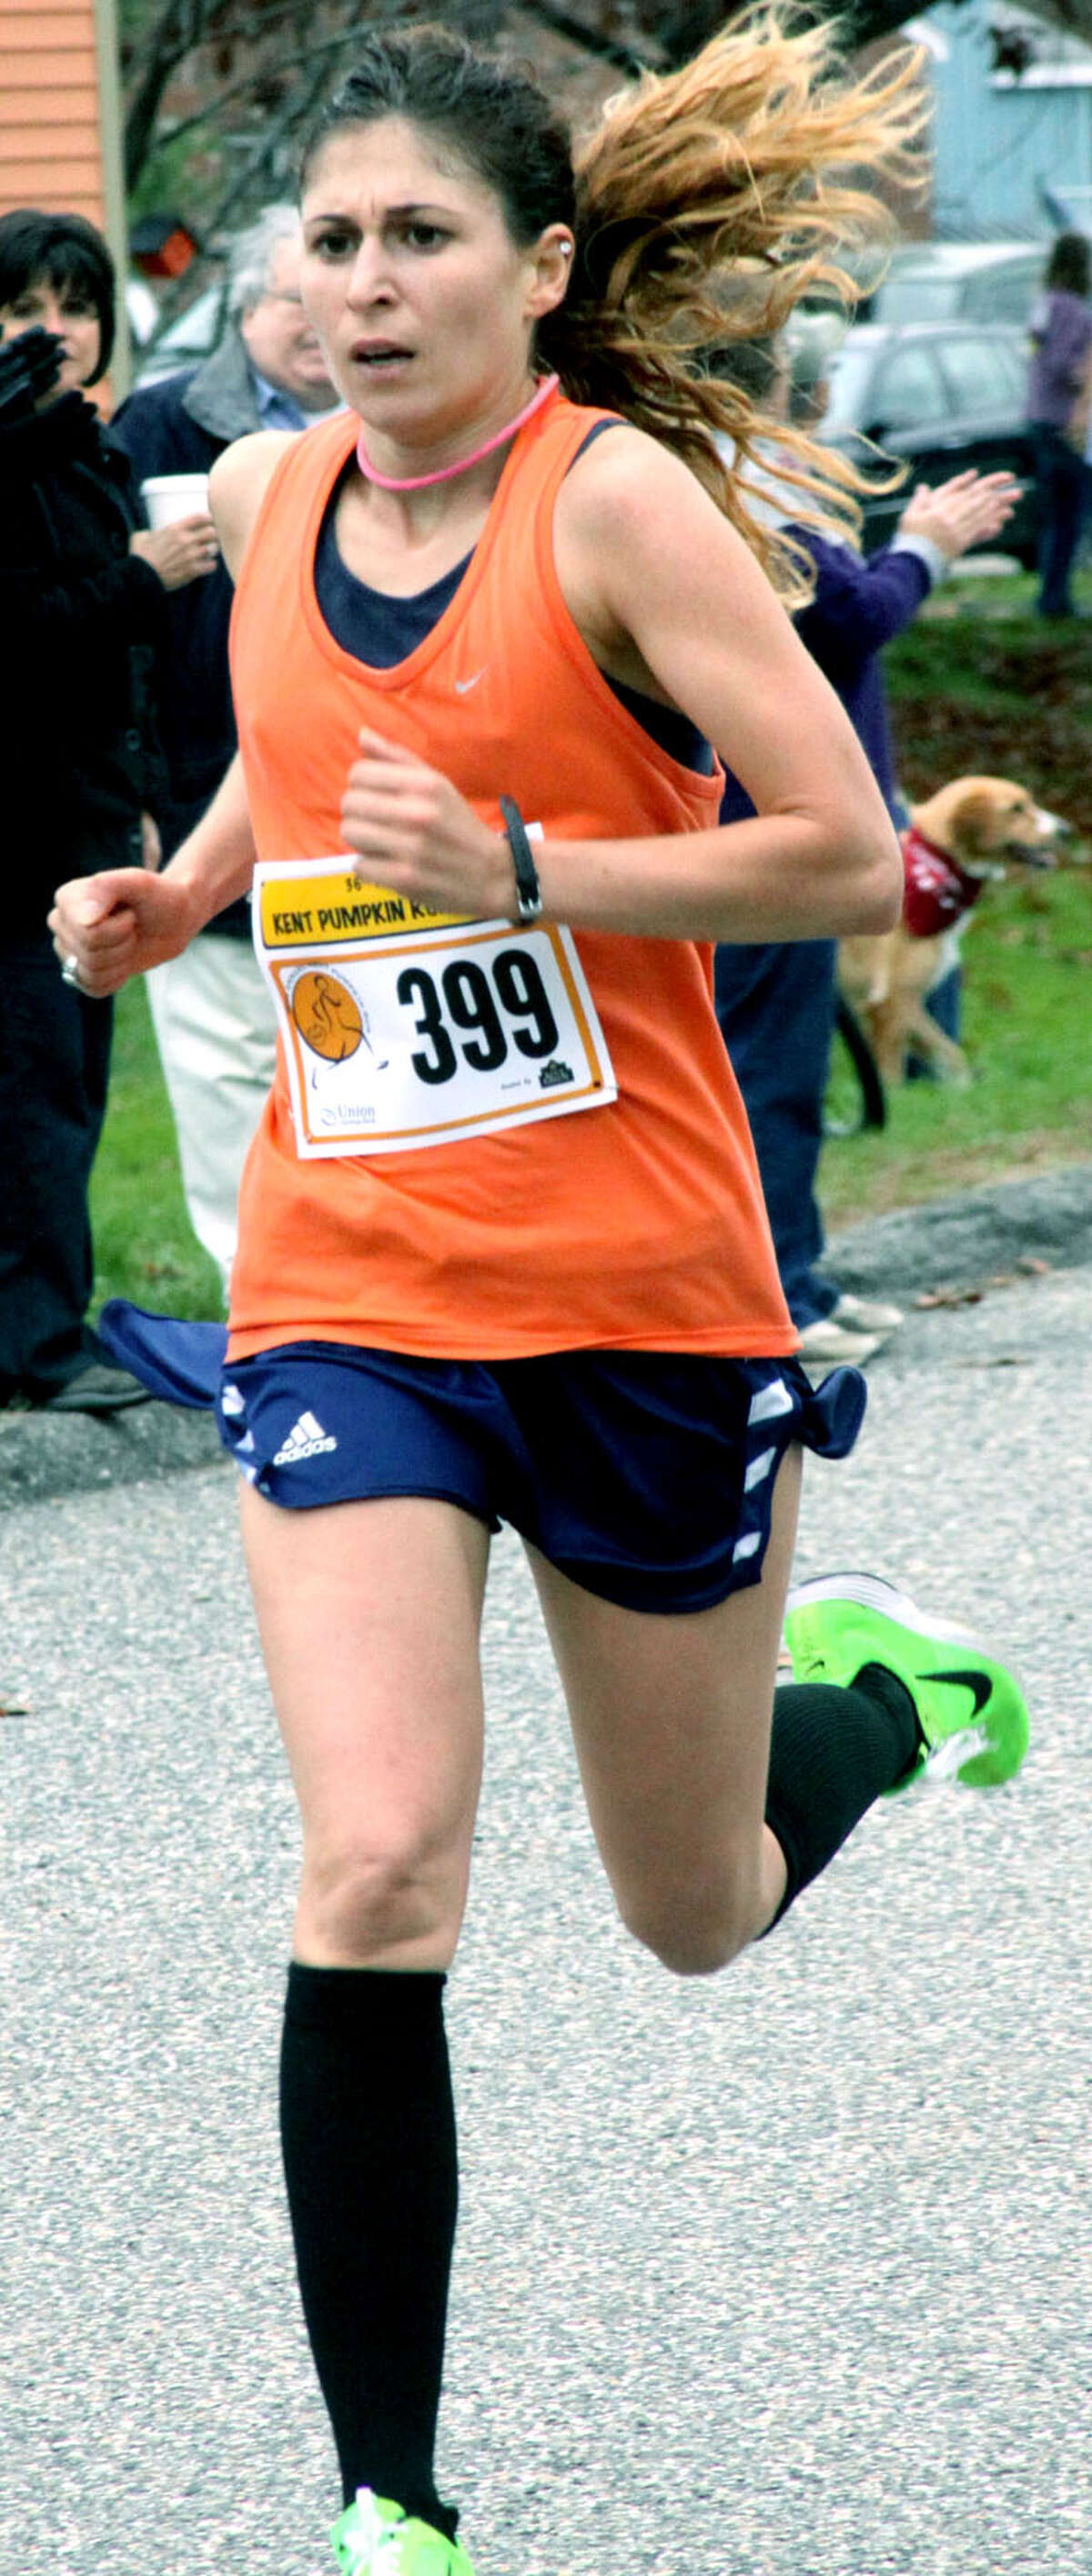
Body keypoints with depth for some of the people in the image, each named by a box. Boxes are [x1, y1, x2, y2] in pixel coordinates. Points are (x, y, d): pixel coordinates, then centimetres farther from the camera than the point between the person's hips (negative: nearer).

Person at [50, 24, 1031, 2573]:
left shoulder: (620, 495, -12)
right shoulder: (273, 496, 4)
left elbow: (848, 853, -15)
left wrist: (519, 872, -24)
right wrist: (178, 890, 7)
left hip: (643, 1293, -3)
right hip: (351, 1286, 3)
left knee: (699, 1912, 14)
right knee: (377, 1878, -17)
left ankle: (871, 1685, 50)